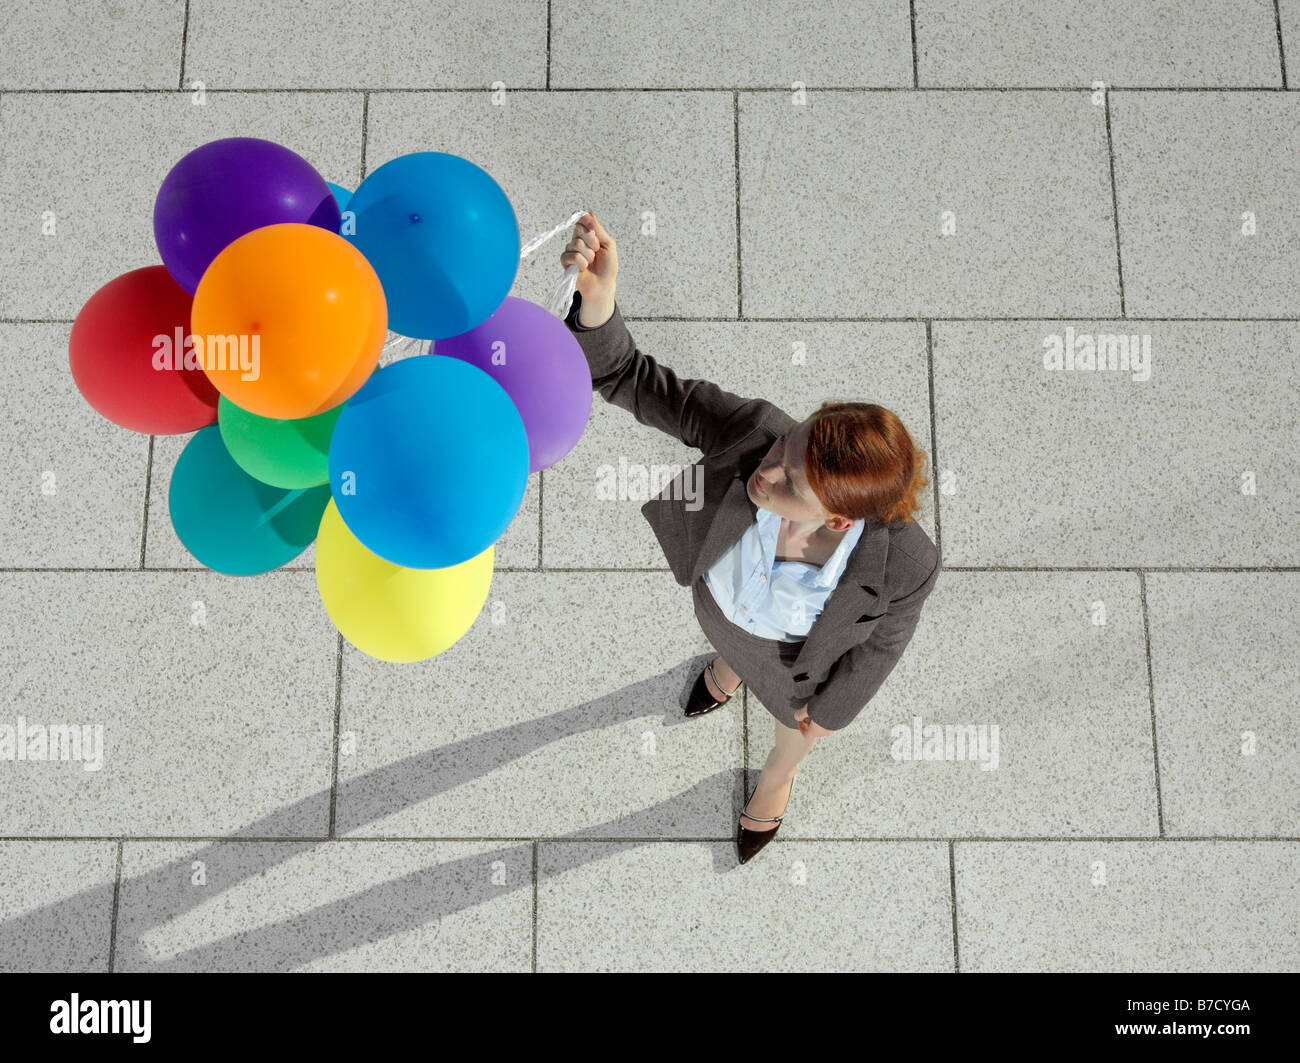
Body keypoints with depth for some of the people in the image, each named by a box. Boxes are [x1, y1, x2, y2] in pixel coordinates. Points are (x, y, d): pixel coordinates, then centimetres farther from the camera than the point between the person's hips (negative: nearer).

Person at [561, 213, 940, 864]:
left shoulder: (905, 565, -46)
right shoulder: (756, 431, -46)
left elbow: (884, 636, -22)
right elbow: (629, 380, -42)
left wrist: (832, 712, -2)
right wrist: (597, 297, -64)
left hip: (800, 651, -1)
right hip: (721, 594, 2)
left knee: (796, 716, 36)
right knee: (728, 642, 41)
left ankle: (776, 778, 76)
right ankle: (728, 671, 83)